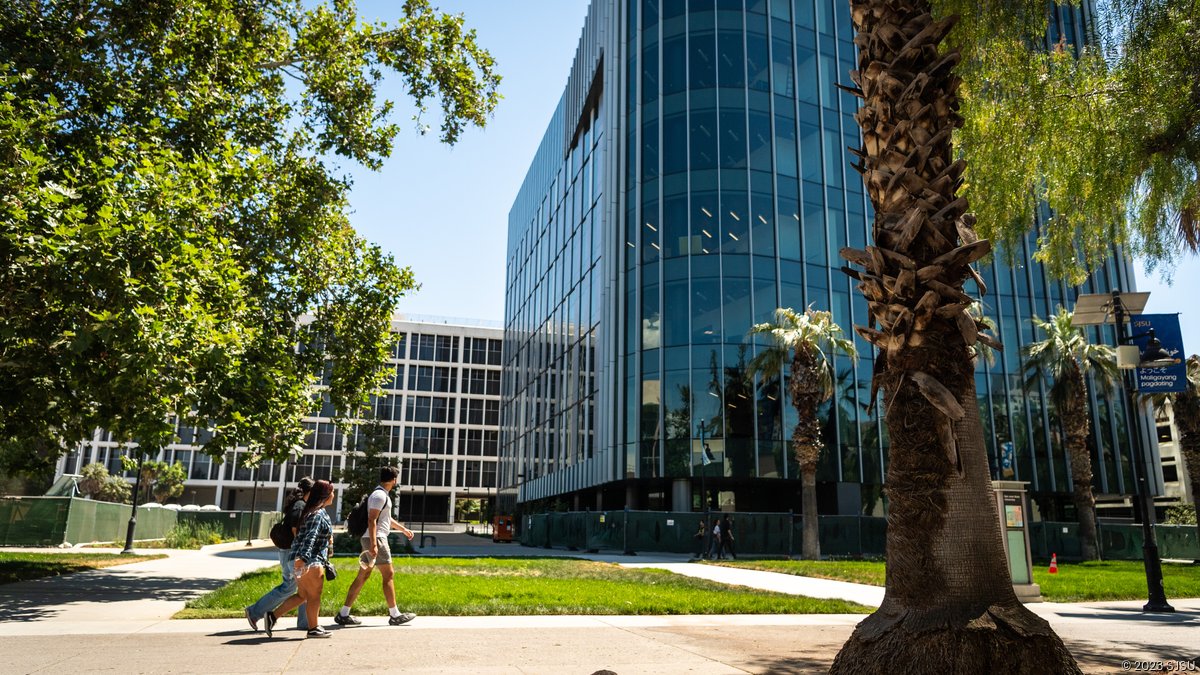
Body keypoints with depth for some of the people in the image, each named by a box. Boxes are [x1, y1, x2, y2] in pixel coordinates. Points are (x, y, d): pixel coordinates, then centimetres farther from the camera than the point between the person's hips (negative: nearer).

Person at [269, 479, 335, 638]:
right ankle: (313, 628, 10)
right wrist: (303, 557, -36)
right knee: (314, 595, 1)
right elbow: (310, 537, -27)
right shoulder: (318, 514, -15)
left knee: (302, 595, 14)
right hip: (311, 561, -10)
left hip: (305, 560, 10)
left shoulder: (320, 512, 17)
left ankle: (272, 616, 13)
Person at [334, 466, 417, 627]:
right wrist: (374, 545, -26)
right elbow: (371, 520, -21)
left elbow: (387, 519, 32)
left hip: (374, 540, 10)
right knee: (388, 575, -5)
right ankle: (395, 615, 0)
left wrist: (403, 529, 40)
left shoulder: (383, 494, 19)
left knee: (362, 576, 9)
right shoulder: (379, 495, -14)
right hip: (376, 539, -10)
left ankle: (343, 614, 11)